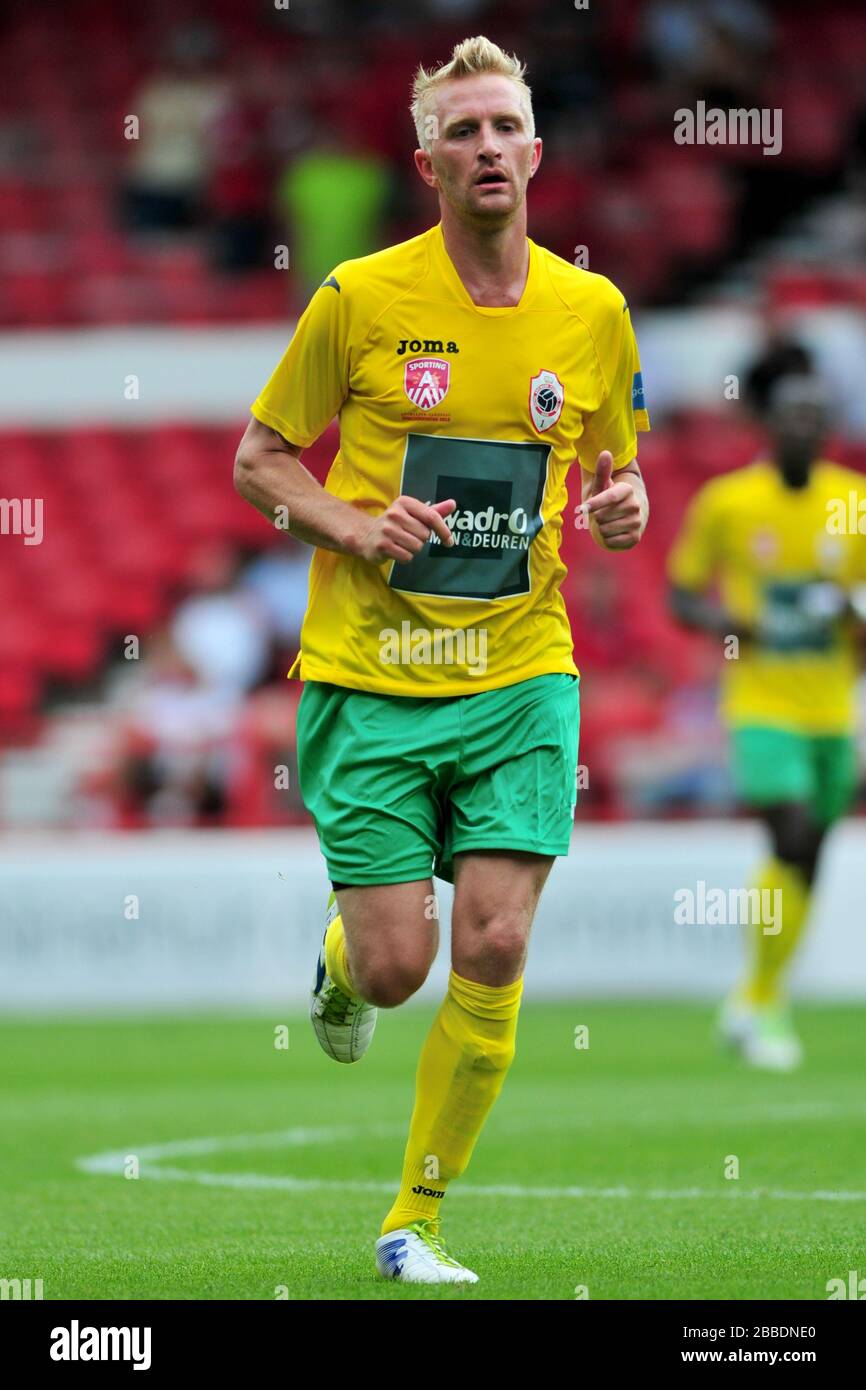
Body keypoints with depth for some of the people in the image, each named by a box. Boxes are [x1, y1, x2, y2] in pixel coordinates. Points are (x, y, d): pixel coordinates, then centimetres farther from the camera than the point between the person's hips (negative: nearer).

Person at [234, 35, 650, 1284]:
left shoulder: (592, 312, 4)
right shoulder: (359, 299, -5)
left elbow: (615, 470, 18)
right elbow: (259, 458, 4)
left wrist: (624, 505, -6)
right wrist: (352, 528, -14)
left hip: (521, 677, 2)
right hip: (370, 679, -2)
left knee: (493, 952, -9)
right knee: (396, 965, -5)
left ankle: (415, 1224, 7)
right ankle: (338, 958, 36)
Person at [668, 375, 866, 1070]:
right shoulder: (725, 502, -3)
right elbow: (682, 592, 6)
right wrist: (719, 620, -15)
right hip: (762, 705, -3)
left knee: (807, 859, 9)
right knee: (793, 836, -20)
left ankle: (753, 1004, 27)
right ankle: (763, 1000, -6)